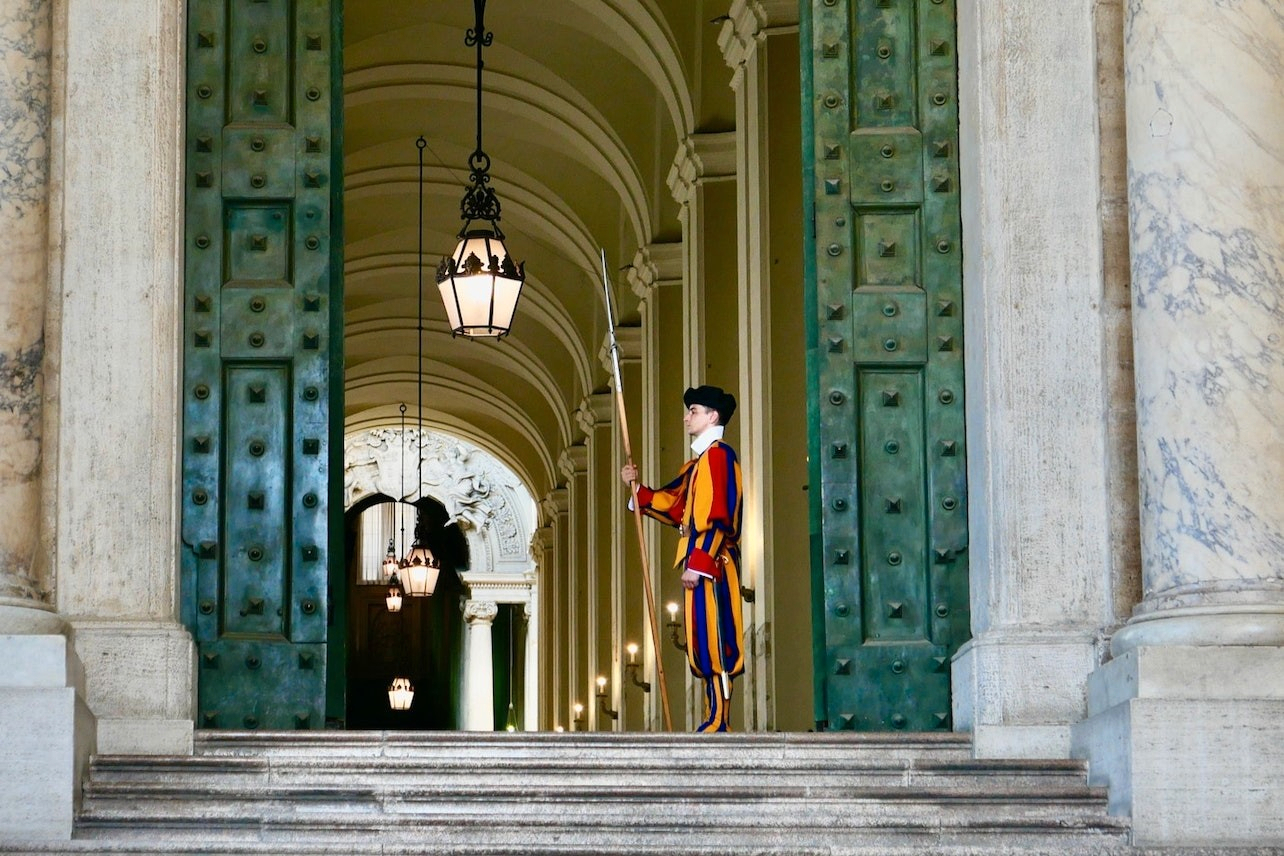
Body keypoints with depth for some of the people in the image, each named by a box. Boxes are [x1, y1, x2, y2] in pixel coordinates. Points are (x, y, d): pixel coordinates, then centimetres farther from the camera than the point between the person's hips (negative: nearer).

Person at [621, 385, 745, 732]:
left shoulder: (720, 455, -8)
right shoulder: (698, 462, 22)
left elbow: (720, 515, -17)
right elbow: (673, 505, 26)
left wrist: (699, 561, -22)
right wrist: (637, 488, 13)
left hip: (710, 564, -10)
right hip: (699, 564, 10)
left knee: (713, 643, -11)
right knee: (704, 646, 8)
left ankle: (719, 723, -13)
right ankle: (713, 720, 9)